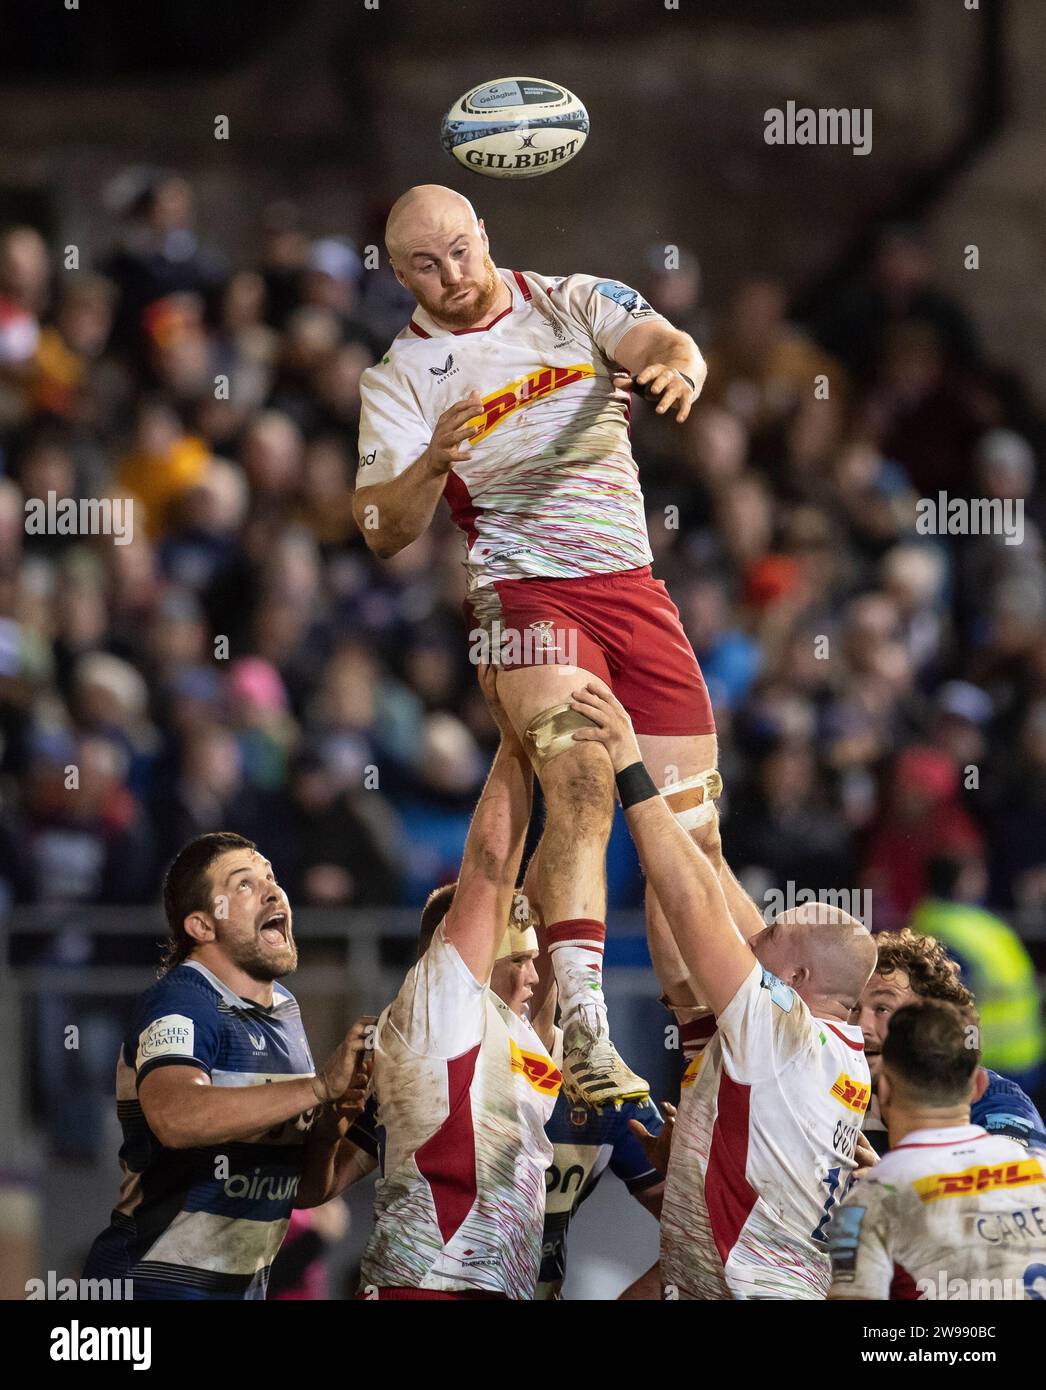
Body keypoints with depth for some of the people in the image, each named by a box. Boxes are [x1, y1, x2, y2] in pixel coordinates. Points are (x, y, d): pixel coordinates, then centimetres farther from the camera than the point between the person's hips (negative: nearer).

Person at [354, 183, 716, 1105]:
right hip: (523, 593, -4)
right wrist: (433, 462, -25)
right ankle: (582, 1027, -38)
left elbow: (661, 341, -9)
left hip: (634, 583, 4)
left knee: (685, 824, 3)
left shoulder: (572, 303, 9)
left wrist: (676, 368, -34)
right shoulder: (400, 378, 4)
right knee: (582, 785, -28)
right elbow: (384, 533, -4)